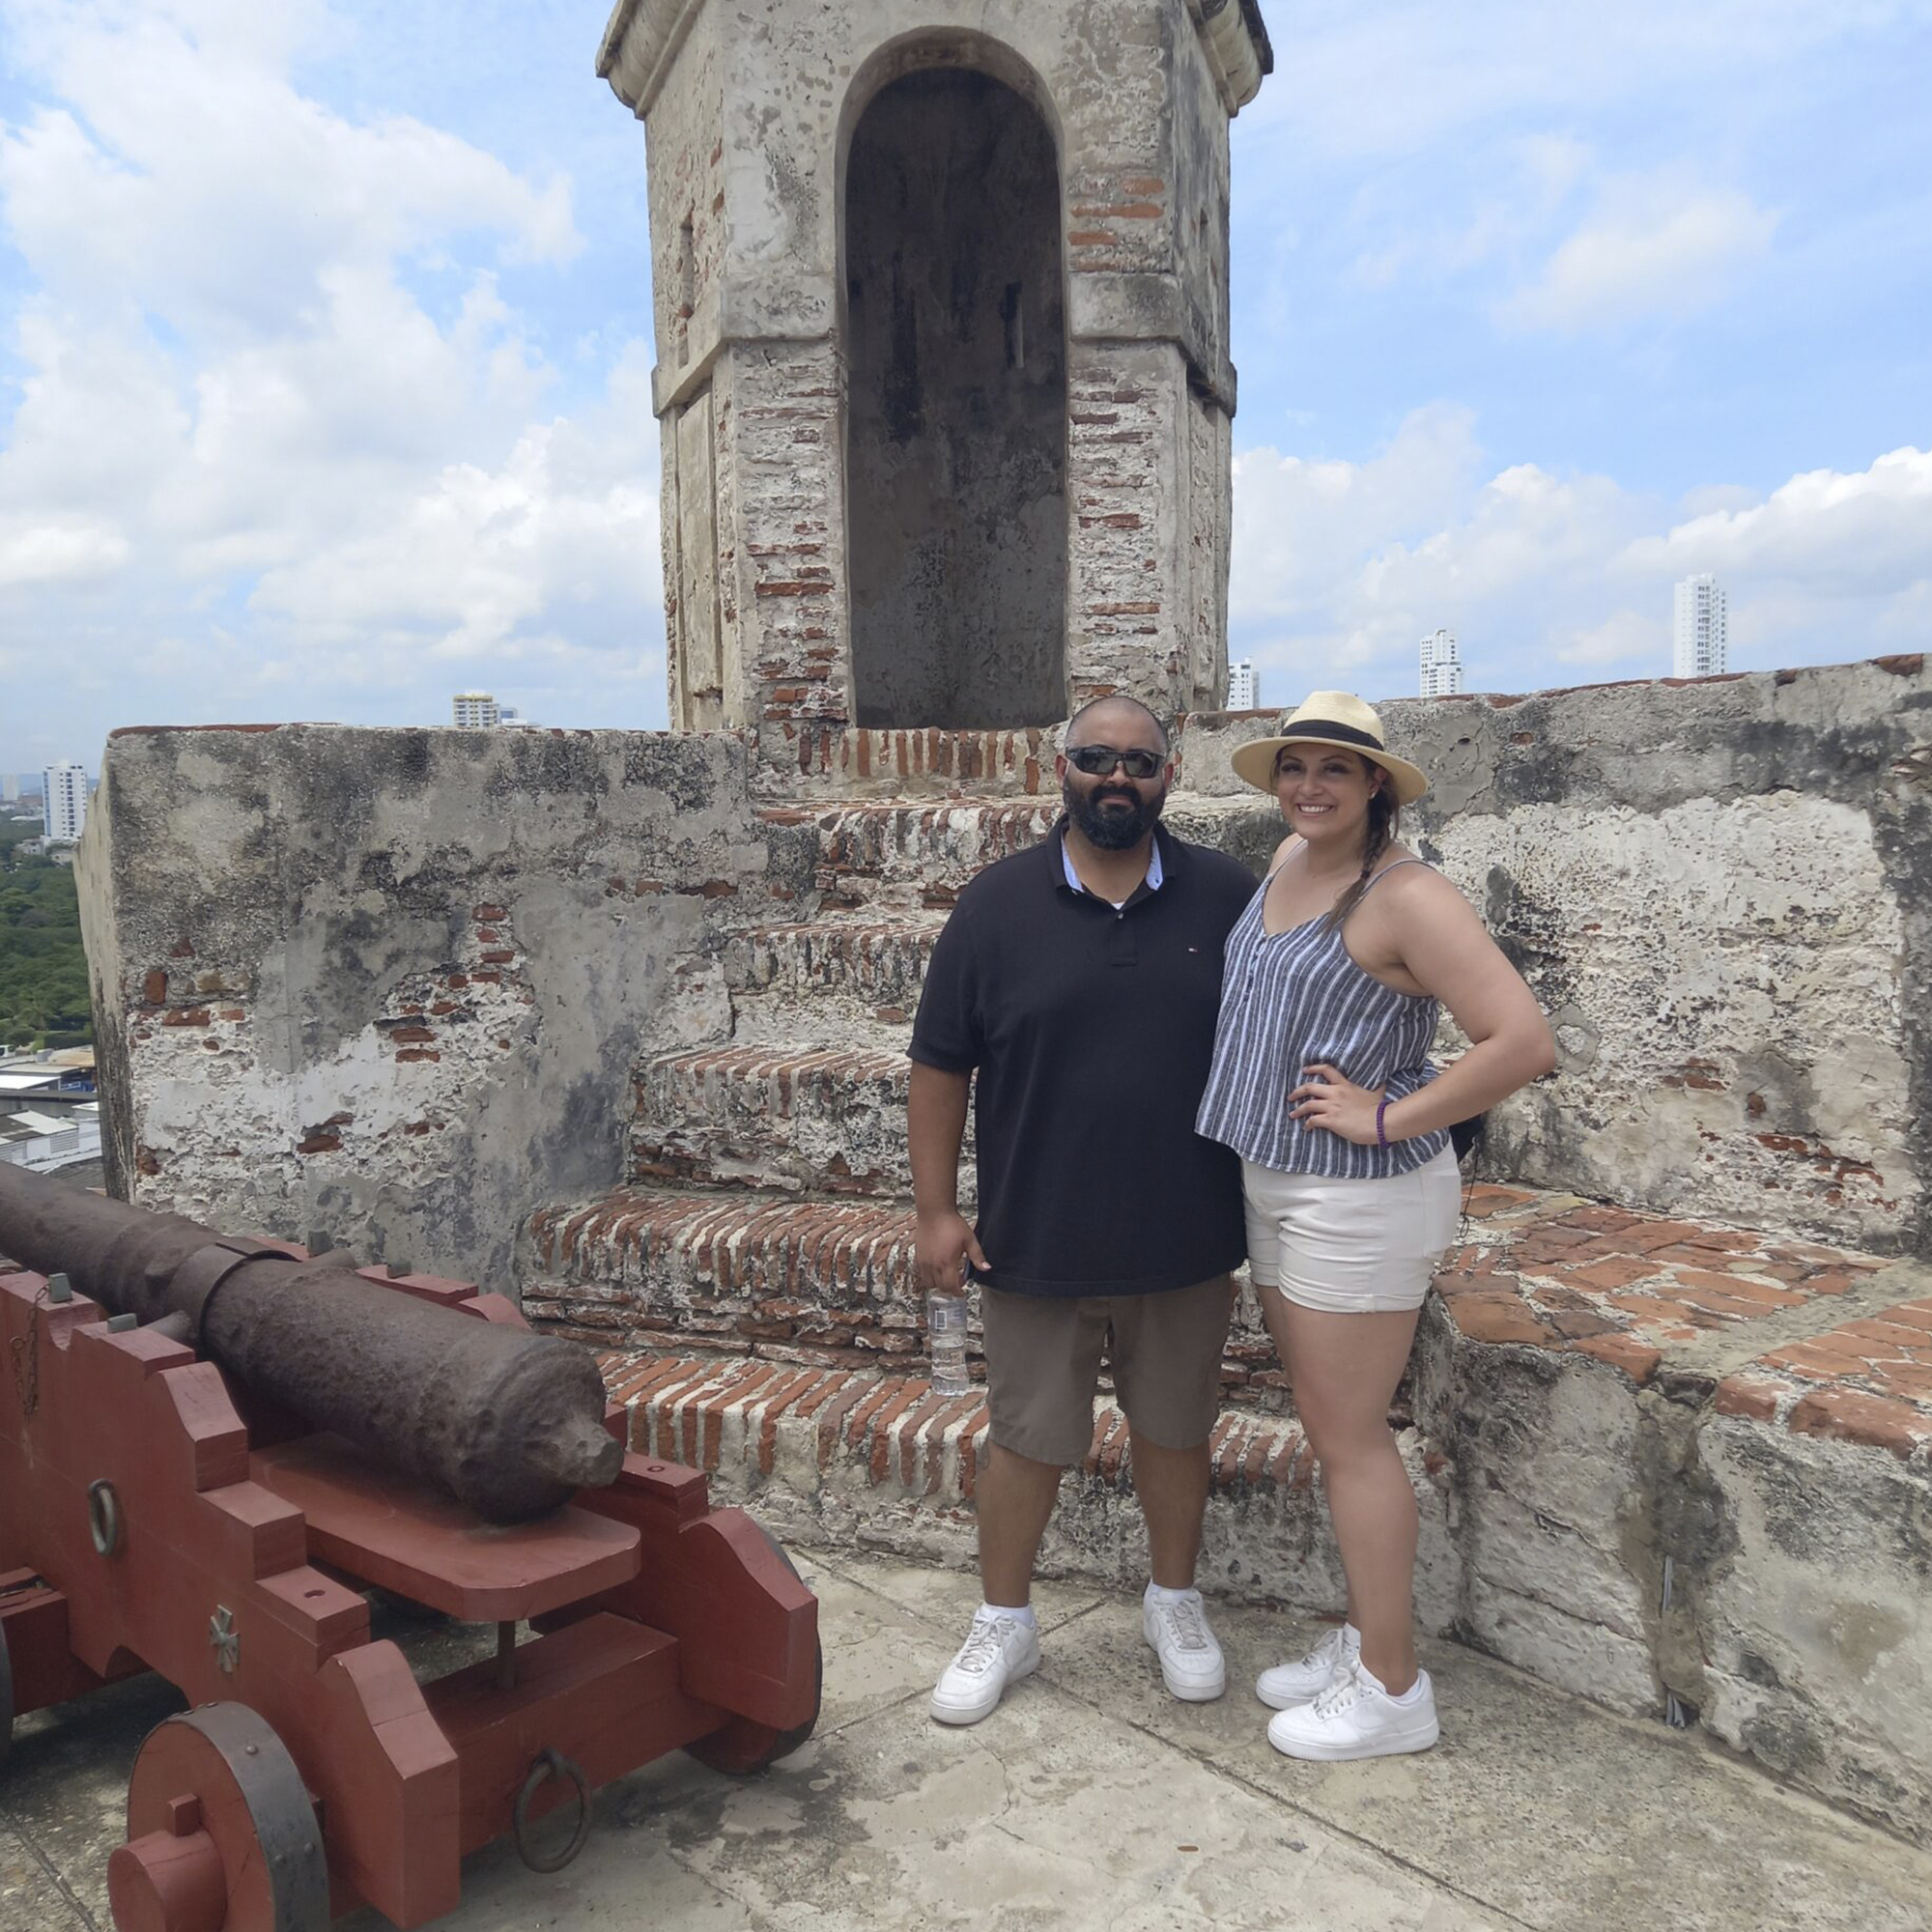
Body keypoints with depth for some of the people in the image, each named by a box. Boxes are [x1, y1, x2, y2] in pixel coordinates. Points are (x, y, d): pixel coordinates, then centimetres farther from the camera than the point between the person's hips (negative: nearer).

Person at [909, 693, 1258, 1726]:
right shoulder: (998, 902, -3)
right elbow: (940, 1064, -1)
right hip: (1036, 1241, -1)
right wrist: (935, 1209, -5)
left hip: (1186, 1242, 1)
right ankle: (1004, 1622, 32)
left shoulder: (1226, 896, -1)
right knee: (1026, 1437, 12)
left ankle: (1175, 1601, 40)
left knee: (1176, 1427, 17)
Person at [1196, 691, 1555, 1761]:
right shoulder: (1290, 858, 7)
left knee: (1349, 1438, 2)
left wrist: (1391, 1118, -20)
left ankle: (1391, 1688, 20)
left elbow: (1524, 1041, -26)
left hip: (1361, 1200, -9)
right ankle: (1361, 1637, 35)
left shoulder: (1403, 896, -19)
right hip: (1273, 1184, 9)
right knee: (1326, 1426, 18)